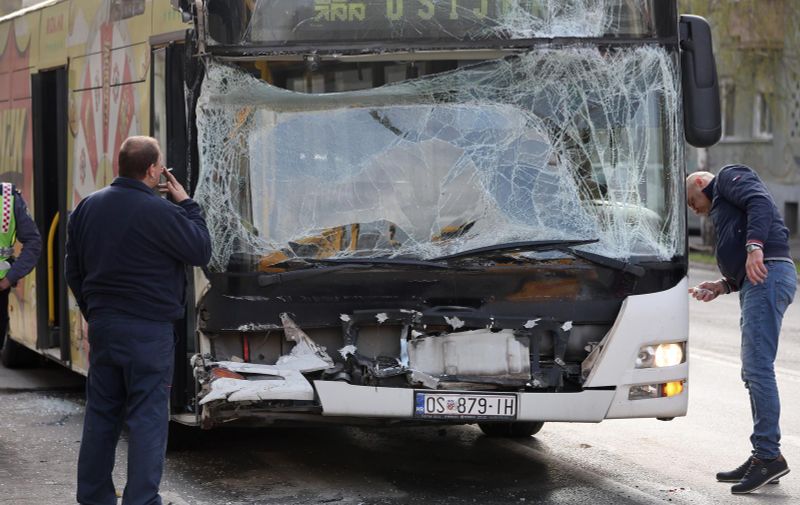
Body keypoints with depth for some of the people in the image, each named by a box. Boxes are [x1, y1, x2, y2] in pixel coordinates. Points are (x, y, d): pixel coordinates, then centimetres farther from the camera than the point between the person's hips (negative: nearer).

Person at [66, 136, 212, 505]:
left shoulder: (87, 208, 6)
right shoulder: (160, 212, -17)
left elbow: (74, 272, 14)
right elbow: (201, 251, -6)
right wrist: (187, 204, 3)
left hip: (102, 325, 7)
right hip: (148, 329, -7)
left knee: (101, 414, 14)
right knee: (147, 418, -1)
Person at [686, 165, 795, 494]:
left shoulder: (728, 177, 9)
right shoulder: (720, 208, 35)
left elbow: (760, 202, -14)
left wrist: (754, 246, -26)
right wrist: (721, 286, 16)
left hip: (767, 277, -11)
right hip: (759, 281, 11)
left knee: (758, 368, -14)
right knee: (753, 372, 10)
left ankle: (768, 455, -17)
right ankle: (763, 457, 12)